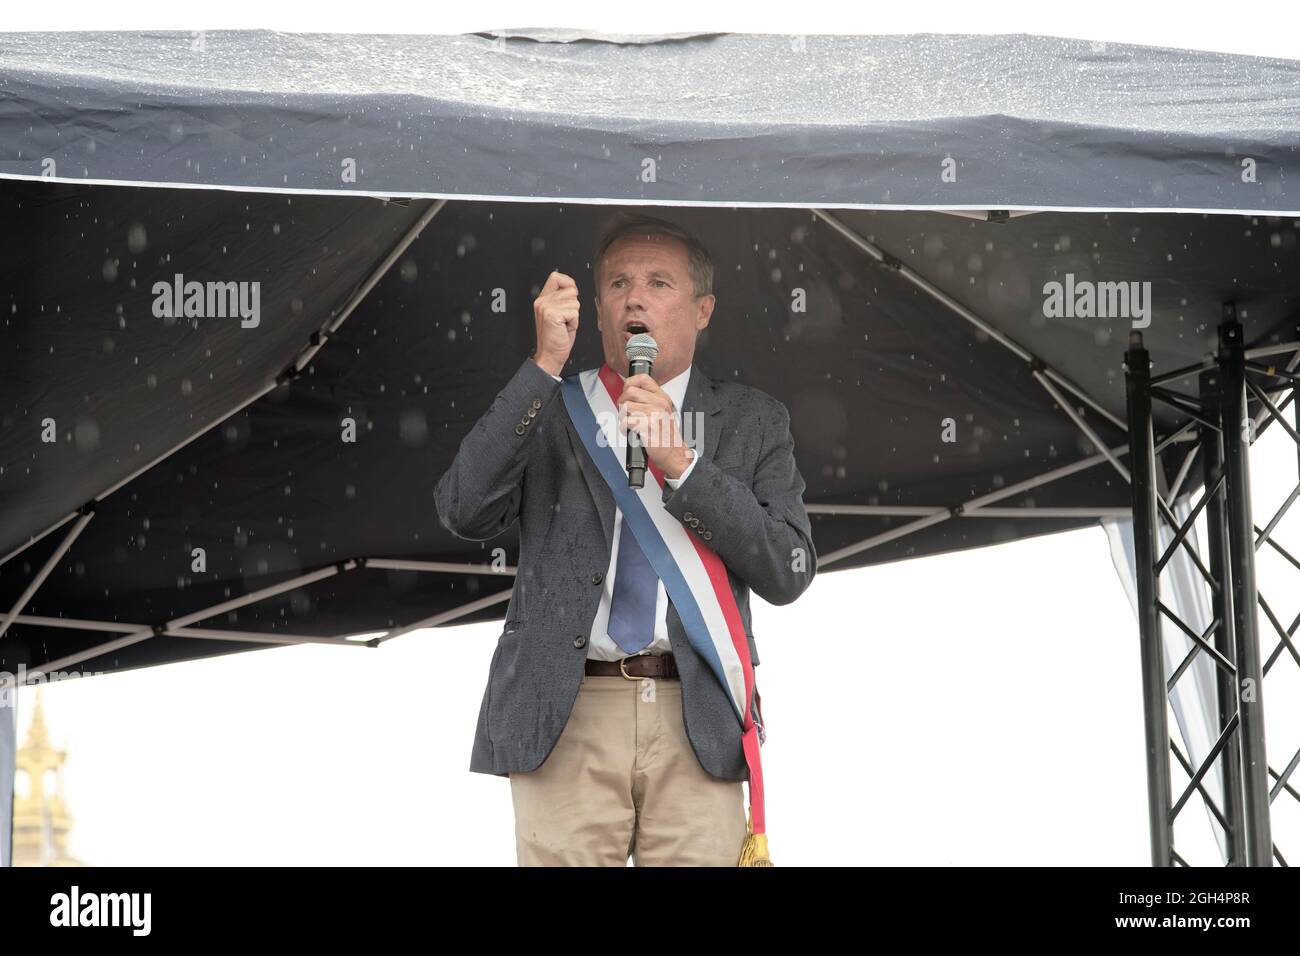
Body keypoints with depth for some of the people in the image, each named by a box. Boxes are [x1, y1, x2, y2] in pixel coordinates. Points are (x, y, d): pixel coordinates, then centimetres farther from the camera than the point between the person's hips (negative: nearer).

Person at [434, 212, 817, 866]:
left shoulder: (750, 421, 14)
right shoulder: (543, 409, 12)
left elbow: (788, 573, 2)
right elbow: (464, 513, -4)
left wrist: (680, 462, -8)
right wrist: (544, 367, -8)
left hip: (698, 721, 1)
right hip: (565, 717, 0)